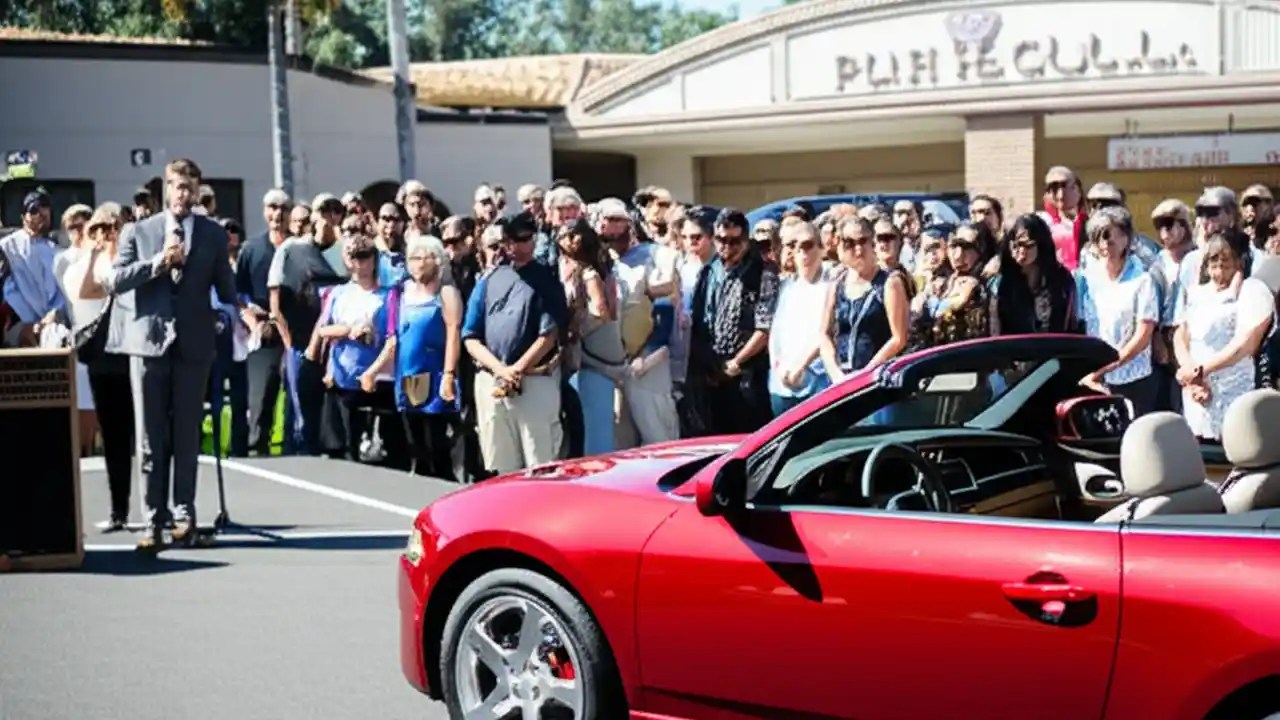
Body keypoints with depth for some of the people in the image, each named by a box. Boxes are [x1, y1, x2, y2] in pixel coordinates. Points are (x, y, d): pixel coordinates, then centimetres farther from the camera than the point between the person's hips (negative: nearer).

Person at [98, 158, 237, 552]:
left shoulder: (213, 234, 9)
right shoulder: (138, 231, 7)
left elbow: (225, 286, 13)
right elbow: (116, 280, -2)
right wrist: (158, 263, -11)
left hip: (193, 342, 0)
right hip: (148, 340, 0)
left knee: (187, 435, 4)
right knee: (152, 437, 1)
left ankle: (184, 513, 12)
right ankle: (154, 519, 4)